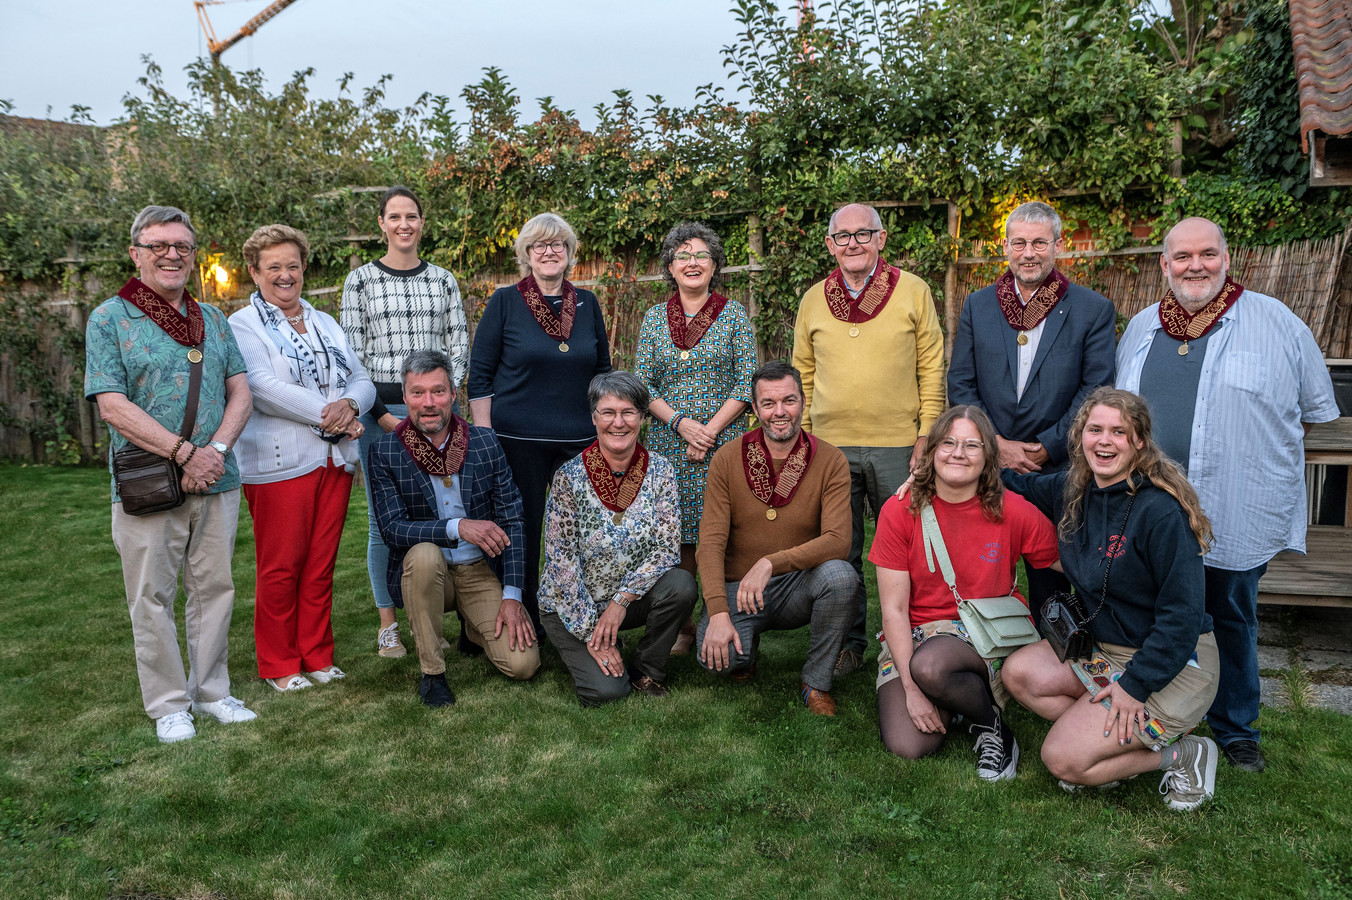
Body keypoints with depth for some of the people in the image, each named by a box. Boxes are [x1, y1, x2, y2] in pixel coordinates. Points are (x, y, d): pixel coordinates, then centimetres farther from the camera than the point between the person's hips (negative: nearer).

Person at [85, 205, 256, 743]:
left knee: (214, 588, 10)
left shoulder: (213, 319, 13)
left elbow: (240, 391, 8)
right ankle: (168, 704, 17)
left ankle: (211, 692, 24)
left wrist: (217, 449, -9)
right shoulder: (108, 320, -1)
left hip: (217, 479, 4)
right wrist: (185, 453, -16)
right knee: (152, 598, 4)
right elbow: (113, 406, -10)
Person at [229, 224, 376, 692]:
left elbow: (363, 380, 12)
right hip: (278, 464, -5)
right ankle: (279, 666, 14)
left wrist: (350, 405, -11)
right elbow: (264, 387, -15)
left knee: (321, 566, 9)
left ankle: (317, 657, 20)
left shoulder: (325, 324, 19)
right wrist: (329, 416, -16)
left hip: (335, 460, 5)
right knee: (280, 568, 0)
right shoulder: (243, 326, 0)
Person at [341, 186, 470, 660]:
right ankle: (388, 624, 15)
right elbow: (351, 353, -1)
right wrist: (379, 416, -8)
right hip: (380, 410, -2)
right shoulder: (361, 279, 3)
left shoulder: (443, 279, 10)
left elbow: (459, 346, 7)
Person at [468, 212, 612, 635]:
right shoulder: (505, 302, 0)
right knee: (521, 532, 3)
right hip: (519, 440, -3)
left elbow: (602, 371, 17)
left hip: (579, 440, 3)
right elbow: (479, 374, 0)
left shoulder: (587, 304, 10)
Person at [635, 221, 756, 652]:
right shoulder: (655, 317, 11)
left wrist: (710, 430, -11)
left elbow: (746, 384, 0)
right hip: (668, 444, 2)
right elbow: (642, 383, 7)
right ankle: (681, 627, 15)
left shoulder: (733, 315, 4)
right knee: (674, 537, 3)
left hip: (725, 441, -2)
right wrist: (680, 422, -9)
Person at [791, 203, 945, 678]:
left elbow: (932, 366, 2)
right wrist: (803, 434, 9)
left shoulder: (913, 291, 2)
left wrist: (927, 433, -4)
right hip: (830, 444, 2)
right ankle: (849, 641, 23)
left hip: (897, 444, -2)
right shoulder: (813, 300, 8)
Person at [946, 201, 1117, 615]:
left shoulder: (1094, 309, 1)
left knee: (1050, 581, 8)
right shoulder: (977, 305, 7)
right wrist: (996, 444, -7)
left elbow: (1096, 391, -4)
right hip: (986, 469, 2)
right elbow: (960, 385, 4)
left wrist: (1046, 448, -11)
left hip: (1058, 470, -1)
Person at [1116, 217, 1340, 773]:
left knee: (1232, 620, 12)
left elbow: (1316, 408, 5)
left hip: (1235, 514, -3)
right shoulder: (1141, 327, 8)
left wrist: (1253, 438, 2)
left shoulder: (1276, 322, -3)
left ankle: (1235, 729, 30)